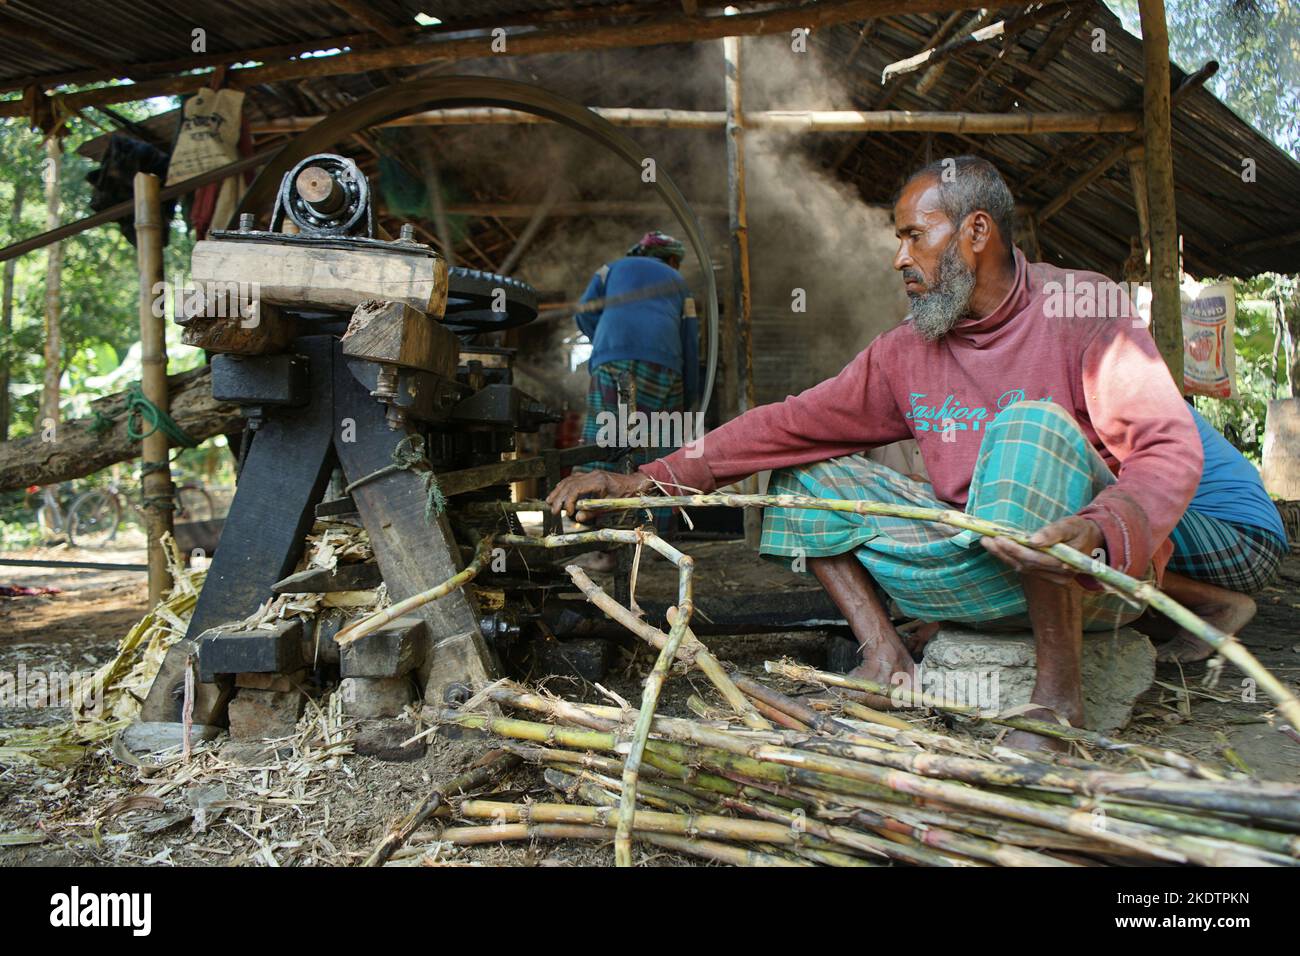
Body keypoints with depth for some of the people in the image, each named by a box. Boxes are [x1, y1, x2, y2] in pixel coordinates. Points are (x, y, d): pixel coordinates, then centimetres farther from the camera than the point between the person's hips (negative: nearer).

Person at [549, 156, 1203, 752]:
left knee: (1034, 424, -33)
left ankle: (1059, 693, -24)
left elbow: (1170, 448, -17)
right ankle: (885, 659, -8)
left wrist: (1094, 535, -38)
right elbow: (789, 424, 0)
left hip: (1095, 574, -5)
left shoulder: (1083, 307, -9)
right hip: (974, 572, 5)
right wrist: (645, 480, -6)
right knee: (803, 472, 1)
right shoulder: (907, 351, 5)